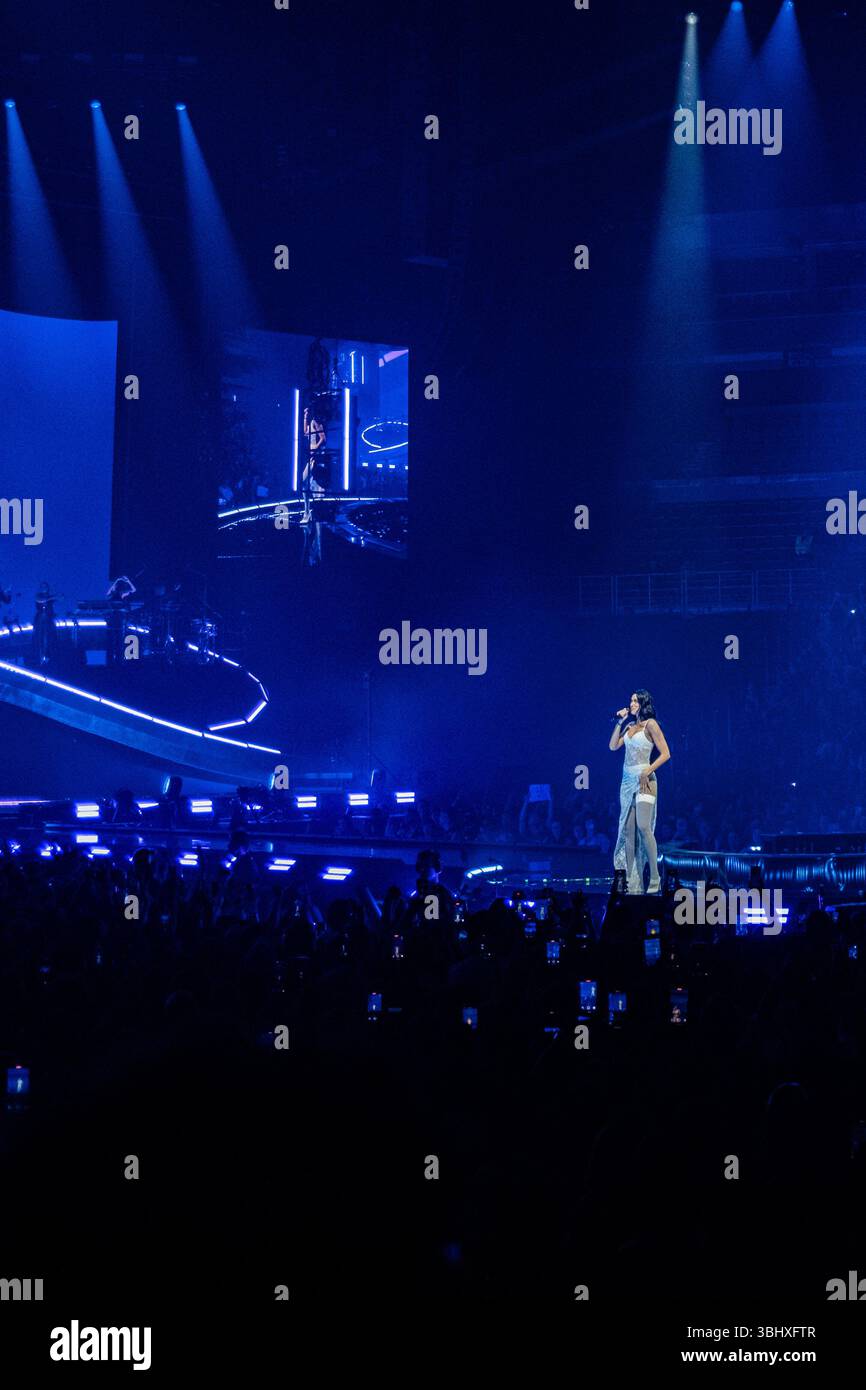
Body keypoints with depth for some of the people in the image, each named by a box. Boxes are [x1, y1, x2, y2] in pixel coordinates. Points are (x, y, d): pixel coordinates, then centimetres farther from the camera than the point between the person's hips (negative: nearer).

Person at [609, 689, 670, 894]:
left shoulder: (650, 725, -5)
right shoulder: (630, 726, 14)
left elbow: (665, 754, -9)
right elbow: (613, 746, 11)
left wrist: (647, 772, -16)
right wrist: (620, 722, 7)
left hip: (643, 779, -7)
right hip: (627, 780, 7)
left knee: (643, 826, -17)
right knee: (628, 829, 3)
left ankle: (654, 878, -12)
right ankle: (631, 881, 4)